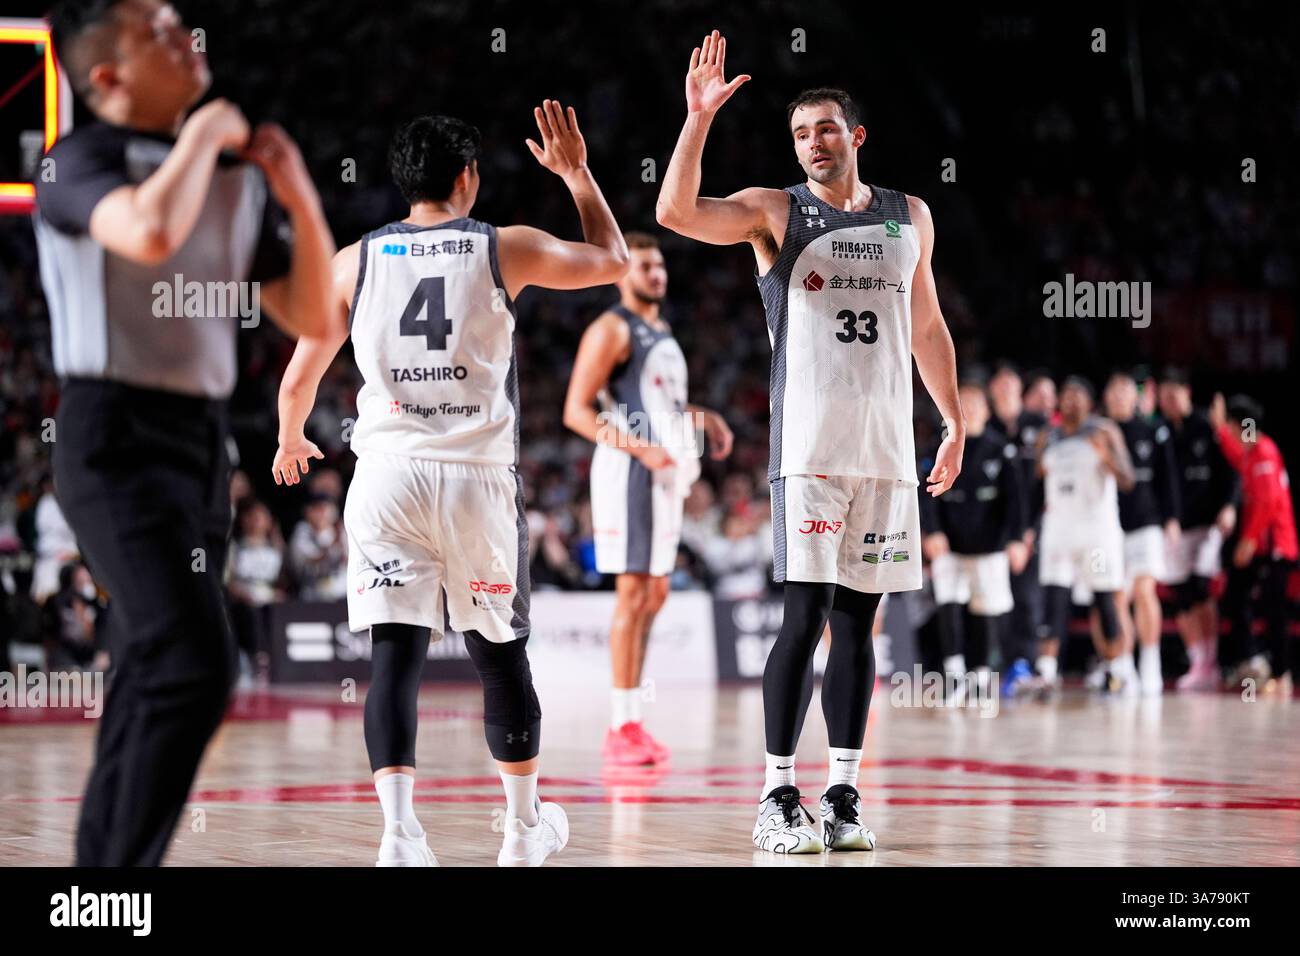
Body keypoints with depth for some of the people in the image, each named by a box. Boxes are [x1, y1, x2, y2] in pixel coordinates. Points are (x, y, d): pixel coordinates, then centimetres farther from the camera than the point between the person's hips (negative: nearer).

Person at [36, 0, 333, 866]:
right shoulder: (84, 159, -8)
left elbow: (309, 316, 15)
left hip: (204, 439, 8)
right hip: (118, 439, -8)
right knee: (196, 665, -20)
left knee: (153, 680, 10)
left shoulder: (238, 177, 13)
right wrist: (204, 132, -14)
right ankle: (126, 867, -15)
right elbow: (151, 233, -31)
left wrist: (301, 200, 0)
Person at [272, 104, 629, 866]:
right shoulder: (505, 249, 2)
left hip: (387, 475, 1)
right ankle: (526, 827, 26)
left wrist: (291, 443, 32)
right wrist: (575, 171, 30)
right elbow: (614, 261, 19)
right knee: (502, 655, 13)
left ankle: (401, 832, -15)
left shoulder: (355, 261, 5)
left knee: (396, 658, -1)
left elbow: (298, 382, 12)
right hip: (480, 477, 0)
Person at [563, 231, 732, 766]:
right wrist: (639, 446, -26)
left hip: (666, 472, 9)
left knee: (655, 595, 10)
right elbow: (576, 411, -15)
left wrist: (700, 418, 13)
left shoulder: (662, 332, 18)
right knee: (634, 592, -11)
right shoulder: (611, 330, -9)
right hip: (628, 470, -9)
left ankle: (628, 722, 16)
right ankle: (623, 728, -8)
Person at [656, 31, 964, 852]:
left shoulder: (909, 216, 13)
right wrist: (699, 118, -24)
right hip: (808, 446, -4)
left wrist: (956, 425, 19)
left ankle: (844, 793, 9)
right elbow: (677, 212, -16)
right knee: (806, 616, -9)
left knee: (858, 620, 5)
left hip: (888, 446, 4)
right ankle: (779, 797, -5)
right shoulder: (775, 211, 1)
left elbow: (928, 329, 21)